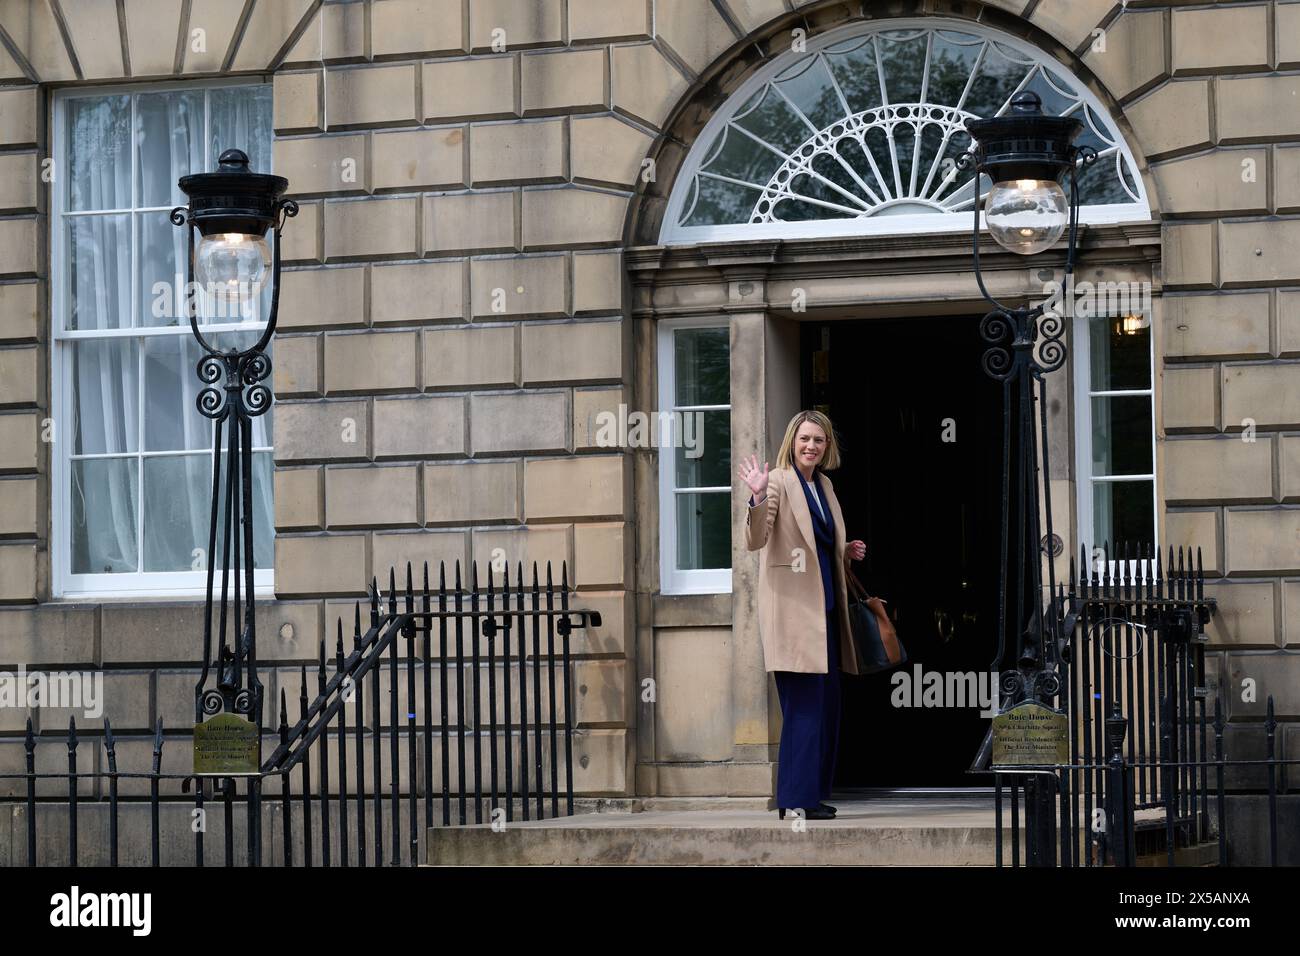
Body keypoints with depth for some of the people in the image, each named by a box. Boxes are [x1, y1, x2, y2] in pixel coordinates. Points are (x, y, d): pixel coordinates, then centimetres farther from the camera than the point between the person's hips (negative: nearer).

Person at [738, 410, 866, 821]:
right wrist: (758, 499, -33)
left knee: (827, 706, 11)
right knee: (804, 706, -10)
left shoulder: (822, 485, 15)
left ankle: (814, 794, 18)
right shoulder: (779, 482, -8)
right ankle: (796, 801, -8)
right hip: (792, 611, -9)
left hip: (824, 609, 9)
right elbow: (755, 540, -19)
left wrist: (846, 553, 9)